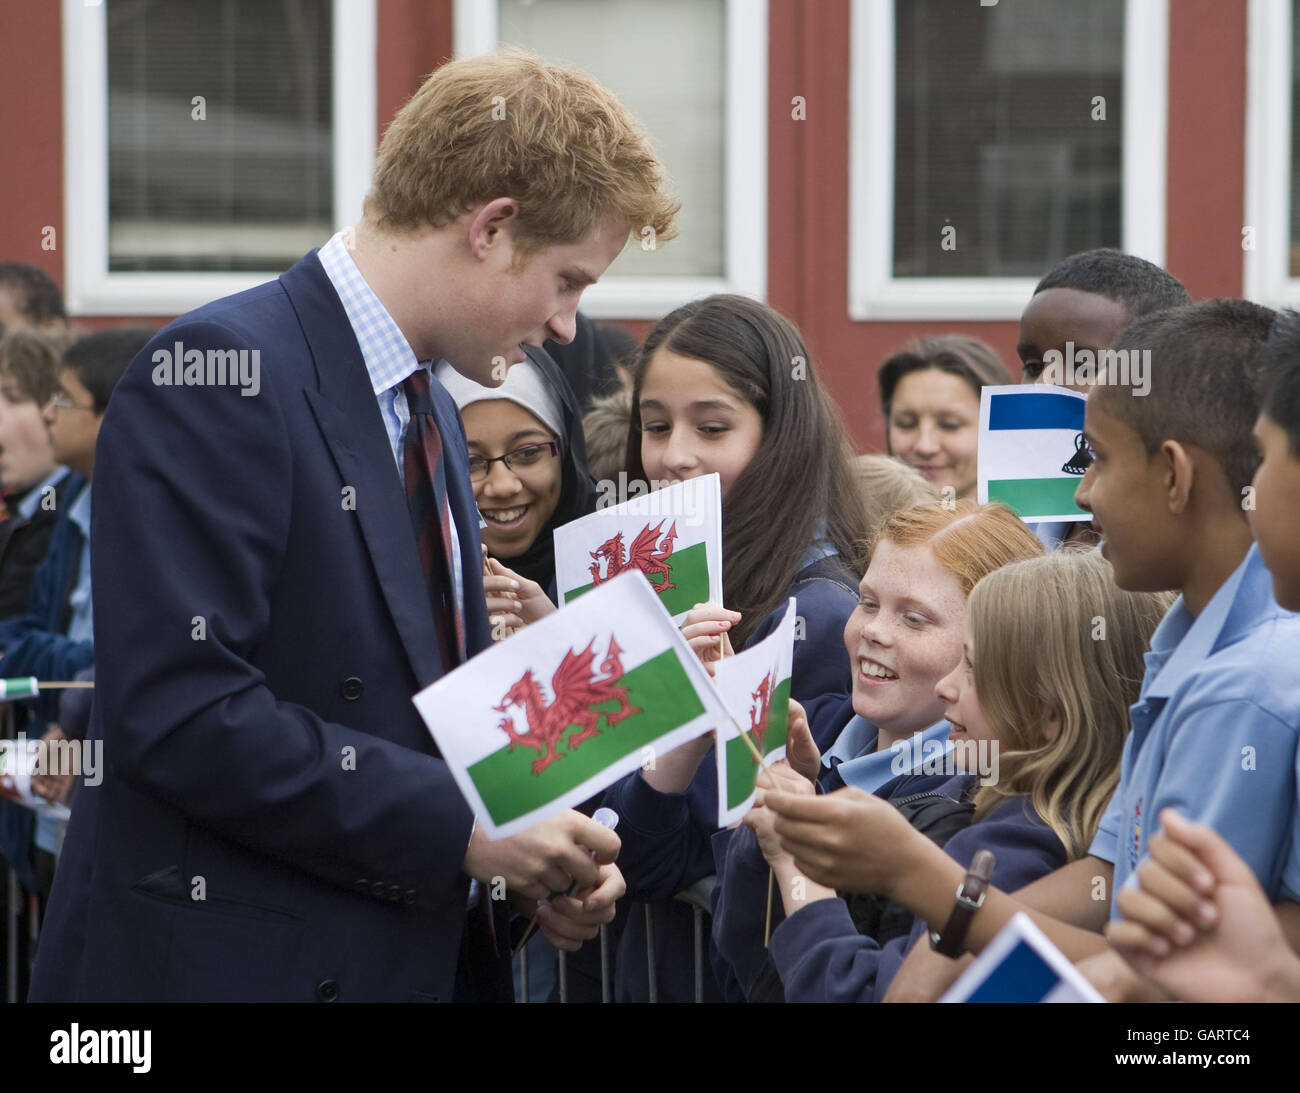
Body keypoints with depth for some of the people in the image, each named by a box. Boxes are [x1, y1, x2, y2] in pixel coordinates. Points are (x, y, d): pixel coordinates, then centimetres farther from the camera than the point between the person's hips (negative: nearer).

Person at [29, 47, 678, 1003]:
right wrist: (459, 823, -21)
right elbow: (180, 707, -22)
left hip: (428, 953, 8)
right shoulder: (223, 372, -14)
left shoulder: (432, 413, 15)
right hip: (234, 962, -8)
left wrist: (535, 865, 2)